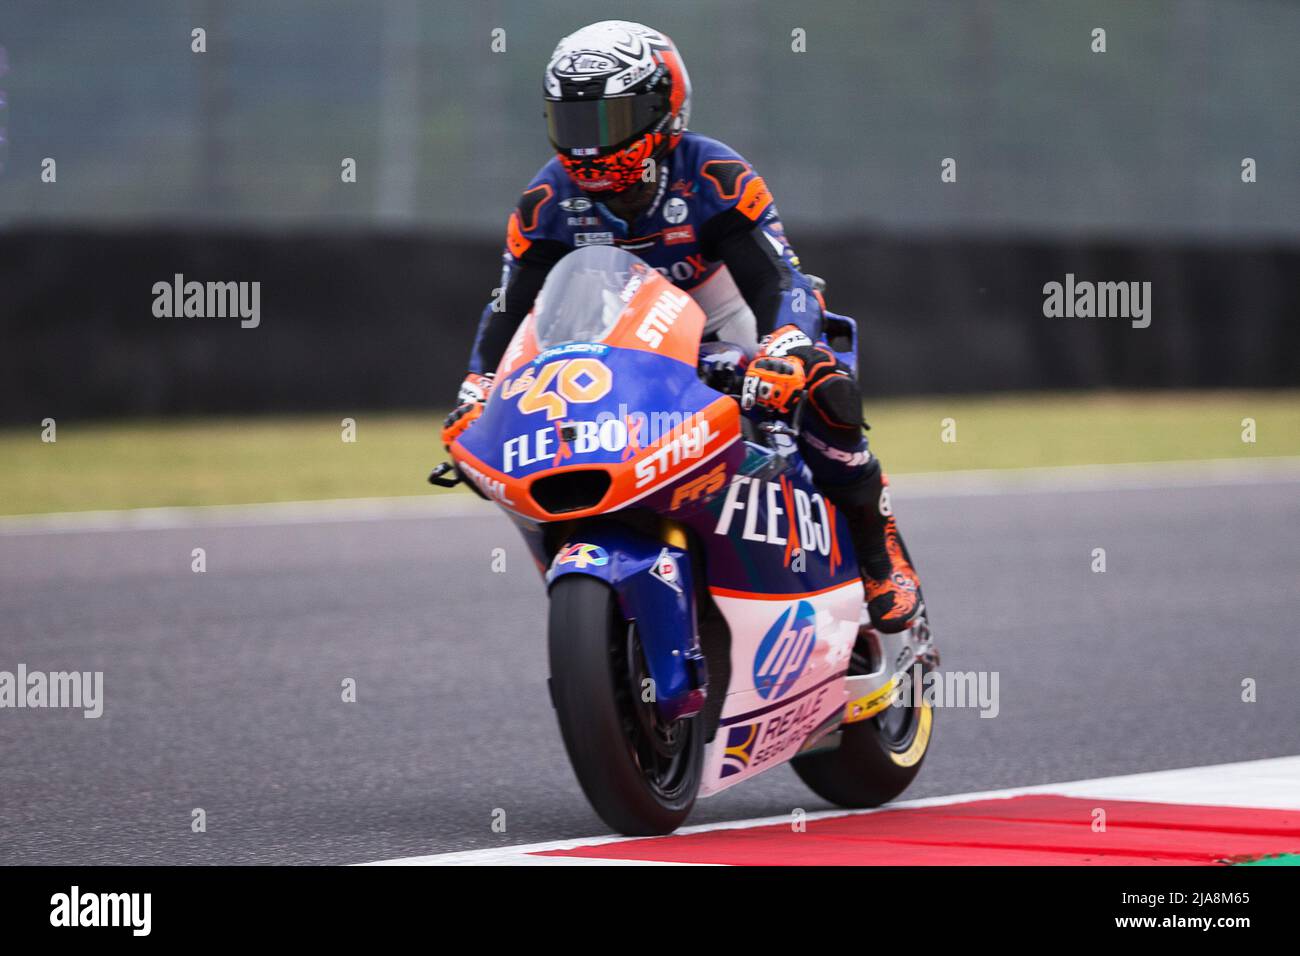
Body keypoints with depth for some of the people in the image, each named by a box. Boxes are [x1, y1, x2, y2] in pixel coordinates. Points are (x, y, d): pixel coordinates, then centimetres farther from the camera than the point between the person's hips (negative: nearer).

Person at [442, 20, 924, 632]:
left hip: (727, 344, -4)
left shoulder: (715, 180, -21)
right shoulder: (548, 203, -9)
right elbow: (508, 312, -3)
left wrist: (780, 357, -48)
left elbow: (782, 285, -27)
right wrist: (472, 400, -19)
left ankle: (882, 555, -16)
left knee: (824, 391, -32)